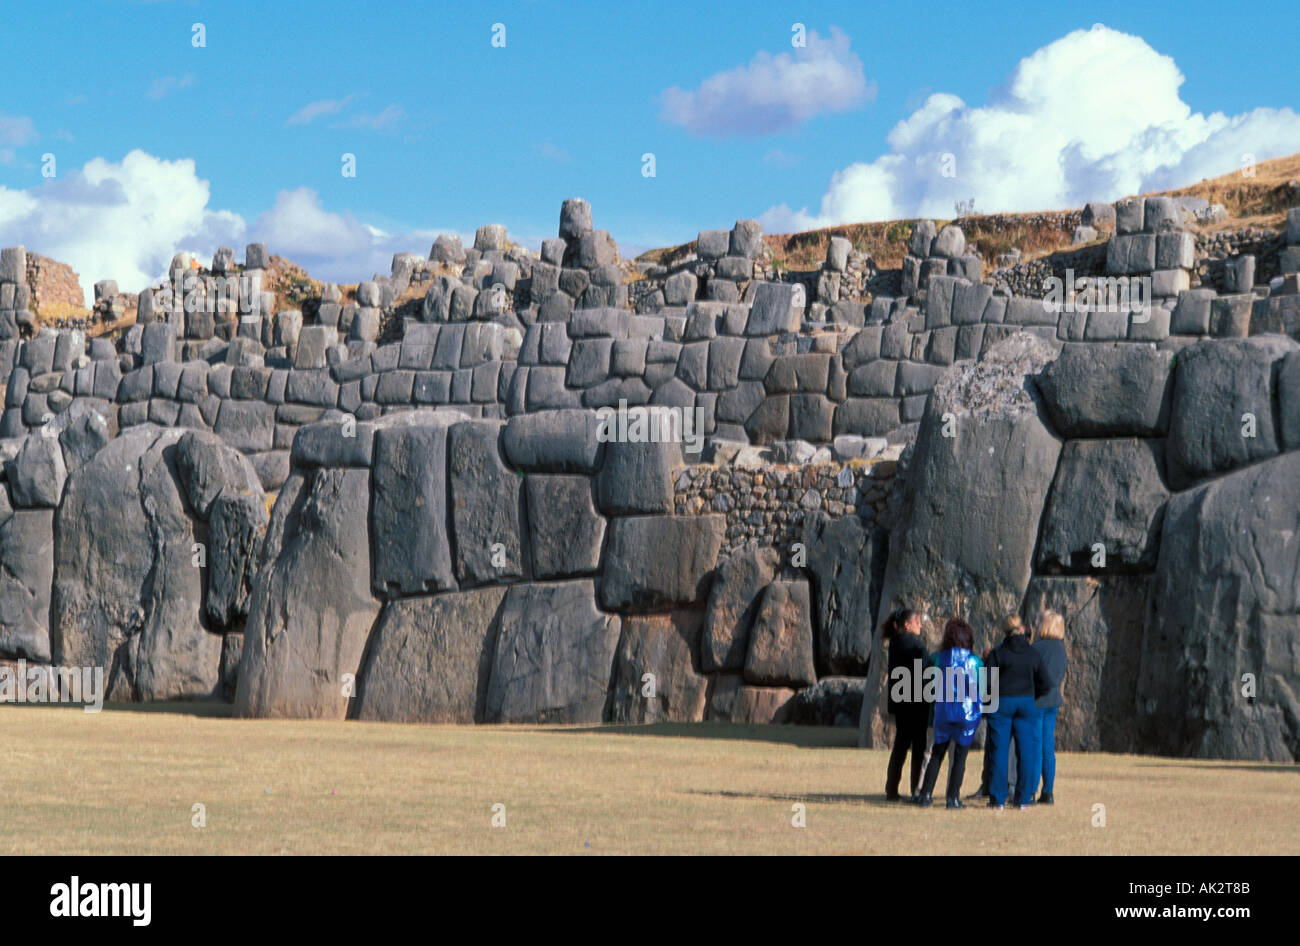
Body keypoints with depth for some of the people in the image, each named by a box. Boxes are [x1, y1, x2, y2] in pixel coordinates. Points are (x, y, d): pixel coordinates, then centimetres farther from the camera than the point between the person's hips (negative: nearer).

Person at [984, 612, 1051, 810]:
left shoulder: (997, 654, -6)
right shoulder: (1034, 654, 3)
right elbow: (1045, 686, 5)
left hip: (1001, 704, -2)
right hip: (1027, 705, 2)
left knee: (1000, 751, 3)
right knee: (1026, 751, 6)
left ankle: (998, 798, 3)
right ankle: (1023, 798, 5)